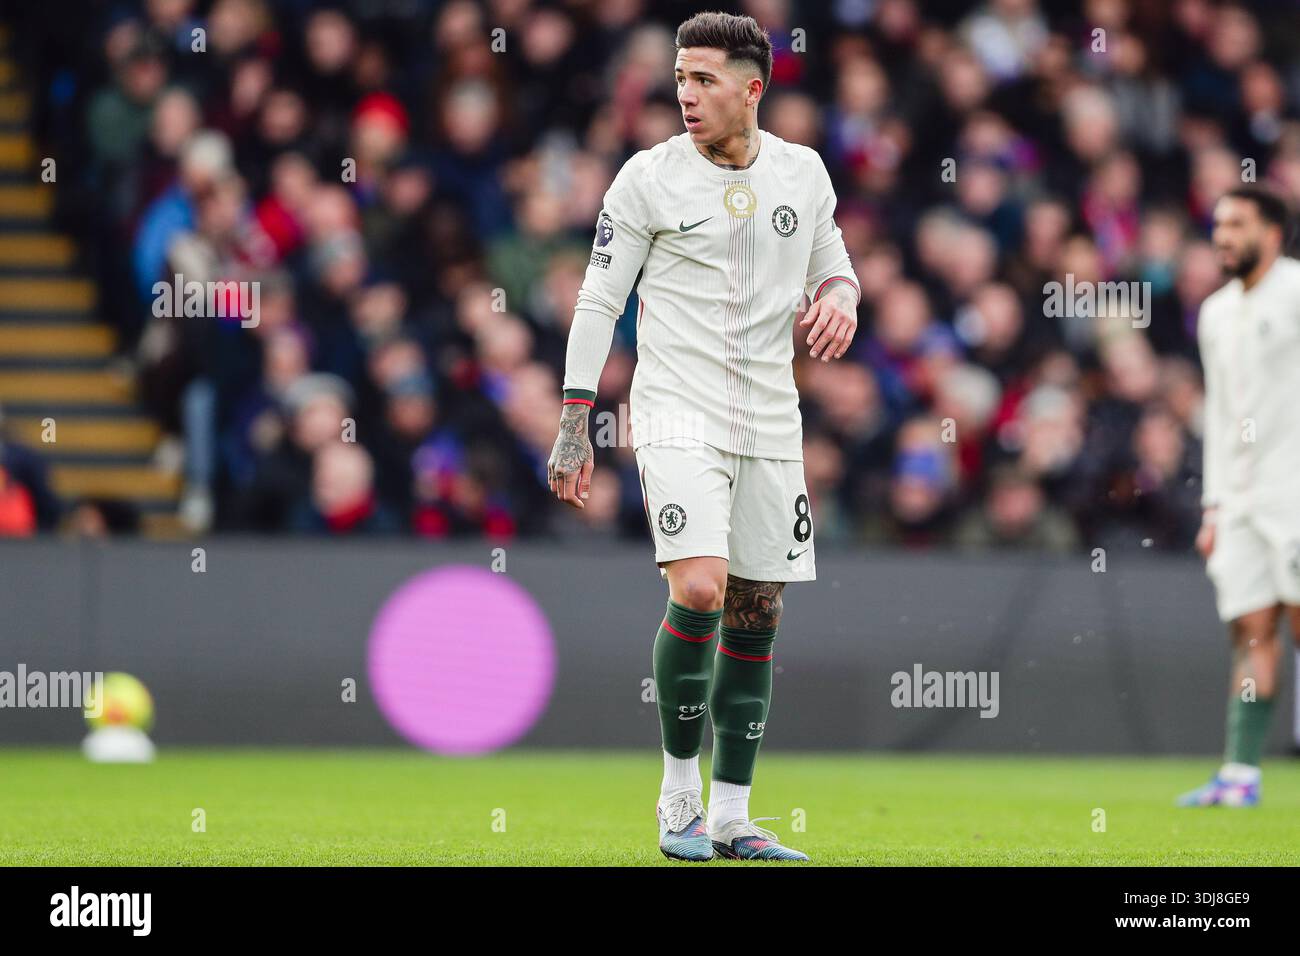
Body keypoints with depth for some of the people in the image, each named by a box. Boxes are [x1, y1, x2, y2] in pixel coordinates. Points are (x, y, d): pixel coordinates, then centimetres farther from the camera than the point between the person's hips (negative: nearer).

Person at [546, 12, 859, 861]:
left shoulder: (803, 172, 7)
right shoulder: (651, 177, -5)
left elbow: (833, 268, 20)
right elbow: (597, 303, -2)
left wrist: (840, 298, -6)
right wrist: (573, 431, -6)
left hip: (769, 423, 4)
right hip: (678, 415, -4)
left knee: (757, 616, 5)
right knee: (698, 593, -20)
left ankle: (732, 818, 14)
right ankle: (679, 793, -2)